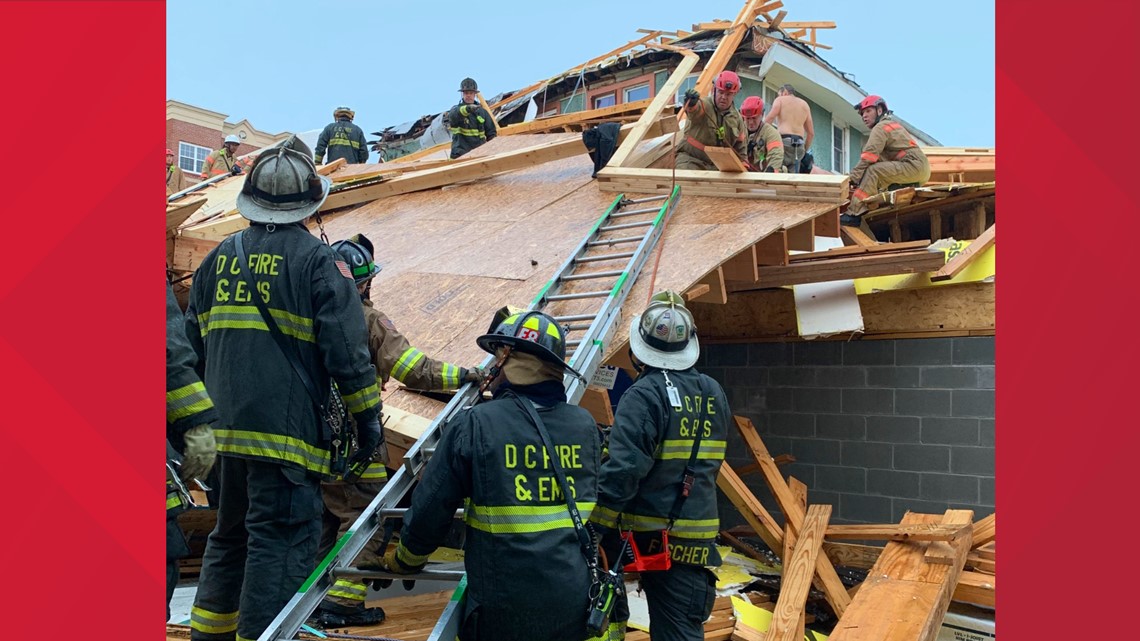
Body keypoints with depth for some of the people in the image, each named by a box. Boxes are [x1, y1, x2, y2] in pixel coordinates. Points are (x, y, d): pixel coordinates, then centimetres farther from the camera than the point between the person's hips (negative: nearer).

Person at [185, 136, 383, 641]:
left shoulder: (220, 257, 11)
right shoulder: (316, 259, -7)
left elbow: (192, 342, 17)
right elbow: (347, 349, -10)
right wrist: (367, 416, -3)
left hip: (225, 426, 7)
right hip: (288, 427, -7)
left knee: (231, 534, 22)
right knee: (282, 541, -1)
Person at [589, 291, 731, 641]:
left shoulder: (644, 395, -14)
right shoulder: (714, 393, 7)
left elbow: (622, 470, -22)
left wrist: (595, 532, -17)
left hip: (646, 533, -5)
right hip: (696, 534, 6)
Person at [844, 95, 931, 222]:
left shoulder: (880, 127, -5)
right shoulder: (892, 124, 25)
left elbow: (869, 157, -16)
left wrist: (853, 178, -13)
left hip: (915, 166, -11)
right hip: (922, 169, 11)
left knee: (872, 171, -19)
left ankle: (854, 214, -26)